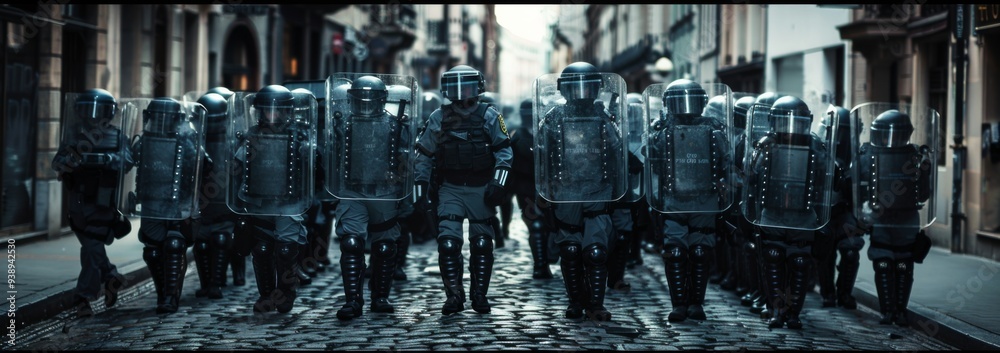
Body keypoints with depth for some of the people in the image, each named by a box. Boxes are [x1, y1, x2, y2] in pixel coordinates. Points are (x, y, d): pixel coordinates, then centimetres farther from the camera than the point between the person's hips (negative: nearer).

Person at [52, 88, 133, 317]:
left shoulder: (116, 137, -1)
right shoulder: (74, 134, 6)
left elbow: (126, 161, -15)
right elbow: (57, 163, 0)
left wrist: (96, 158, -31)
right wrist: (68, 159, -25)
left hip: (102, 202, -3)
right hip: (78, 199, 4)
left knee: (92, 247, -8)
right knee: (91, 245, 12)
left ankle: (84, 296, -6)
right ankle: (110, 276, 34)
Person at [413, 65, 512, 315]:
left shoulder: (489, 116, 0)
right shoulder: (438, 118, 4)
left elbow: (504, 150, -1)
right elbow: (424, 156, 9)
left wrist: (497, 183, -11)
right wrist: (420, 190, 5)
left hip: (481, 189, 0)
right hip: (451, 189, 1)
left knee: (482, 245, 5)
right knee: (447, 243, -11)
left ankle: (479, 295, 17)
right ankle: (454, 295, -2)